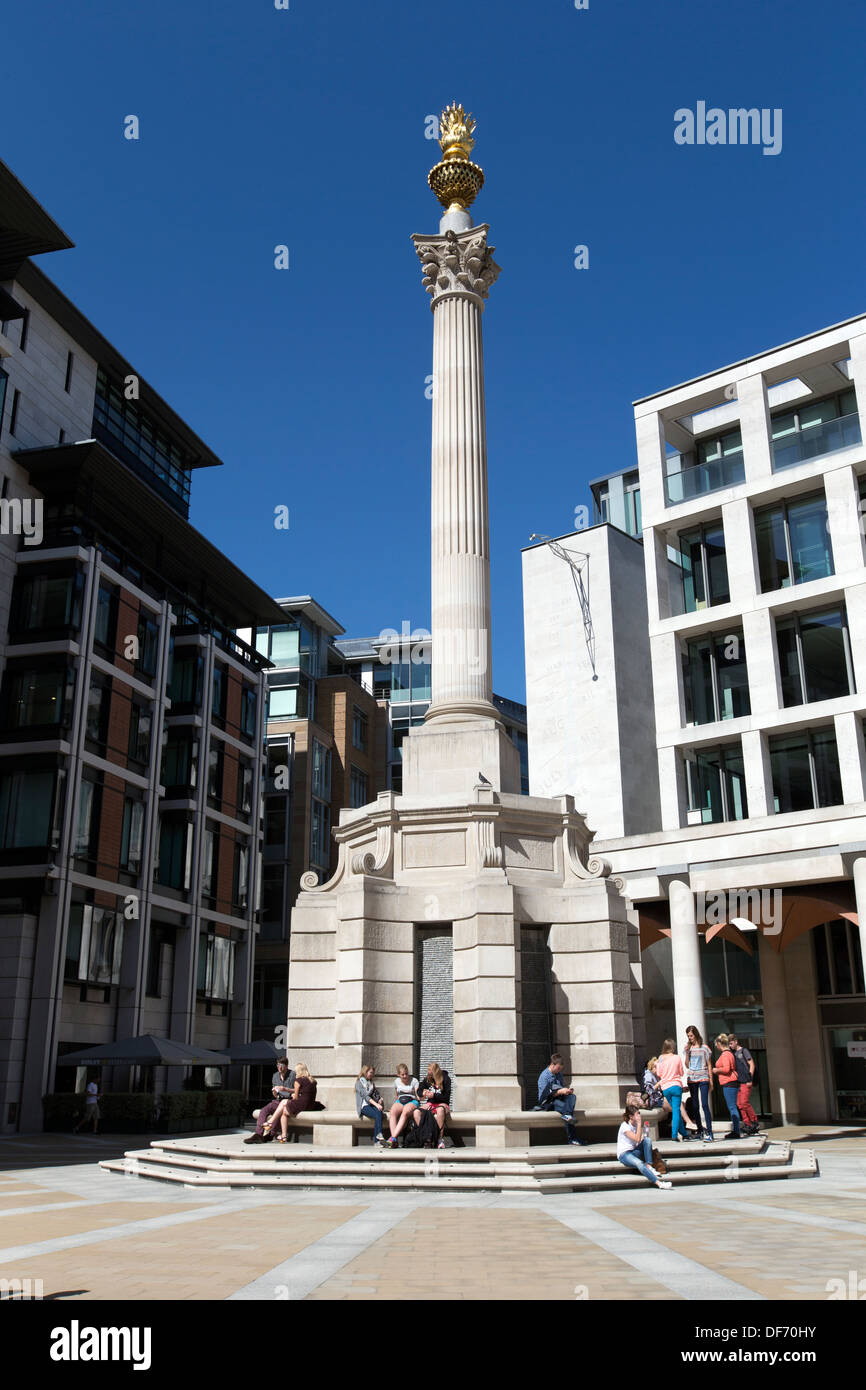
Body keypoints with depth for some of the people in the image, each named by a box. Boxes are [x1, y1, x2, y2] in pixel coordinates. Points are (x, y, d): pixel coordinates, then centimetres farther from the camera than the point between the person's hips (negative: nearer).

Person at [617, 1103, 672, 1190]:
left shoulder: (636, 1125, 10)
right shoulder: (625, 1126, -14)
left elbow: (641, 1140, 7)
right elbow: (637, 1139, -24)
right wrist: (639, 1124, -21)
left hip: (634, 1151, 7)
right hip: (624, 1154, -7)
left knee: (647, 1140, -18)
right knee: (639, 1163, -37)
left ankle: (649, 1167, -23)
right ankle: (658, 1183, -48)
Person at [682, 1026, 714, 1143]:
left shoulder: (704, 1047, 1)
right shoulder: (687, 1048, 10)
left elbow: (709, 1065, 4)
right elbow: (686, 1065, 5)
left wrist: (711, 1080, 0)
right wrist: (687, 1052, -6)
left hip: (703, 1078, -4)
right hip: (691, 1079, 4)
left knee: (704, 1105, -14)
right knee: (695, 1106, 9)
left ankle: (709, 1133, -17)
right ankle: (700, 1131, 20)